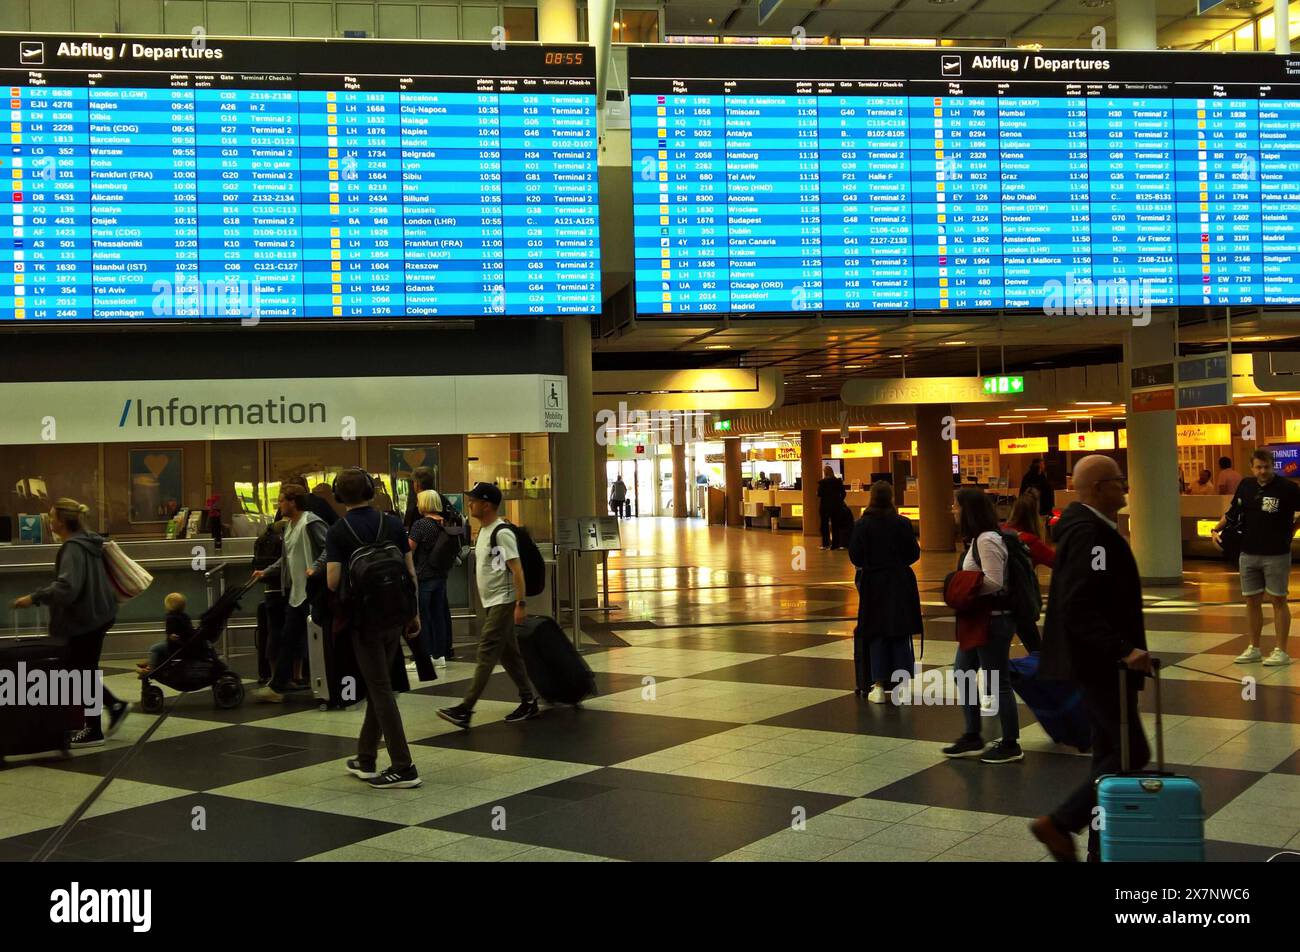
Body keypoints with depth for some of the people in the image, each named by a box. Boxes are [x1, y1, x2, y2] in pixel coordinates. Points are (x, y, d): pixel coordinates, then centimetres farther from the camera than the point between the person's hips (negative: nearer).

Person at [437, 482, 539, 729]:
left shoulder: (502, 533, -16)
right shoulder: (483, 530, 13)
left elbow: (517, 569, -19)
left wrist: (521, 603, -22)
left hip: (503, 602, -10)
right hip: (492, 602, 10)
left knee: (486, 655, -9)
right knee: (509, 654, 12)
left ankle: (465, 710, -9)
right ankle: (529, 702, 20)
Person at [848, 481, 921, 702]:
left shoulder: (862, 525, -10)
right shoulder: (902, 523, -8)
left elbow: (855, 556, -7)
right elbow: (914, 554, -3)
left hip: (872, 584, 0)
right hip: (900, 584, 0)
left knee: (875, 634, 8)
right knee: (900, 634, 9)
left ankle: (878, 686, 6)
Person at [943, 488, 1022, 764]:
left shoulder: (987, 540, -19)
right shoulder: (977, 539, 13)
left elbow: (994, 582, -23)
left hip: (993, 619, -11)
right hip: (977, 619, 11)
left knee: (997, 682, -1)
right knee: (962, 674, 14)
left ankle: (1011, 745, 11)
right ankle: (973, 738, 23)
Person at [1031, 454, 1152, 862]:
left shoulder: (1091, 527, 12)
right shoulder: (1088, 534, -21)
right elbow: (1080, 609, -29)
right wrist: (1122, 649, -32)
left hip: (1101, 661, 11)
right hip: (1100, 664, -11)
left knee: (1110, 753, 15)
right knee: (1132, 753, -6)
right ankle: (1060, 824, 0)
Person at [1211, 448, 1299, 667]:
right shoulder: (1245, 486, 5)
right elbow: (1232, 513, 15)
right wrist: (1216, 530, 4)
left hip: (1276, 554, -5)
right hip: (1249, 554, 5)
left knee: (1278, 600, 2)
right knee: (1252, 600, 11)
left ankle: (1281, 651, 9)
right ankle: (1254, 648, 23)